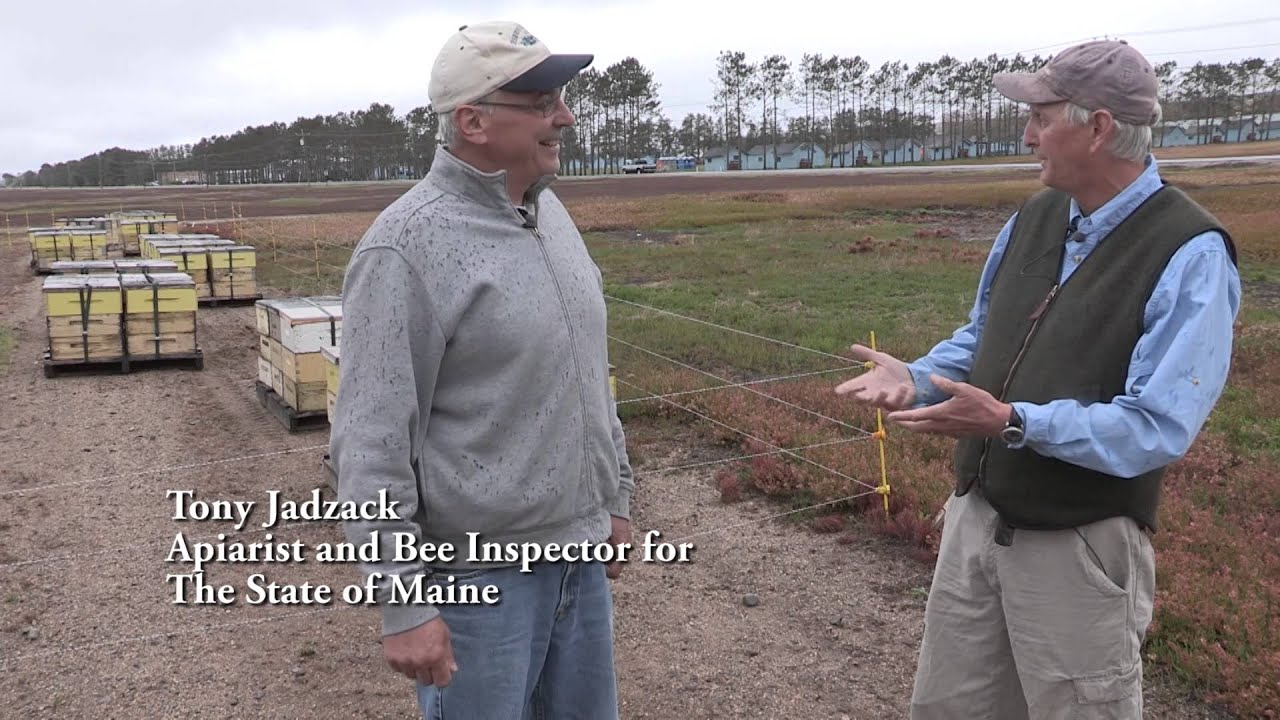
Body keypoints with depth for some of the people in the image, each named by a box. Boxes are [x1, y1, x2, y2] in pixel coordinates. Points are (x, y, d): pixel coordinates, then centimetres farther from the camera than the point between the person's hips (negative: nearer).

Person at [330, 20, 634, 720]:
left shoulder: (551, 213, 6)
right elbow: (372, 444, -18)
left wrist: (615, 494, 17)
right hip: (477, 572, -7)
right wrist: (404, 603, -17)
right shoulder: (406, 246, -18)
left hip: (581, 554, 7)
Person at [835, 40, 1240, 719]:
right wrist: (915, 378, -3)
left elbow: (1156, 427, -25)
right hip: (976, 516, 7)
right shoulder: (1034, 218, 5)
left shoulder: (1191, 254, -19)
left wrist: (1013, 422, -32)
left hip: (1078, 546, -7)